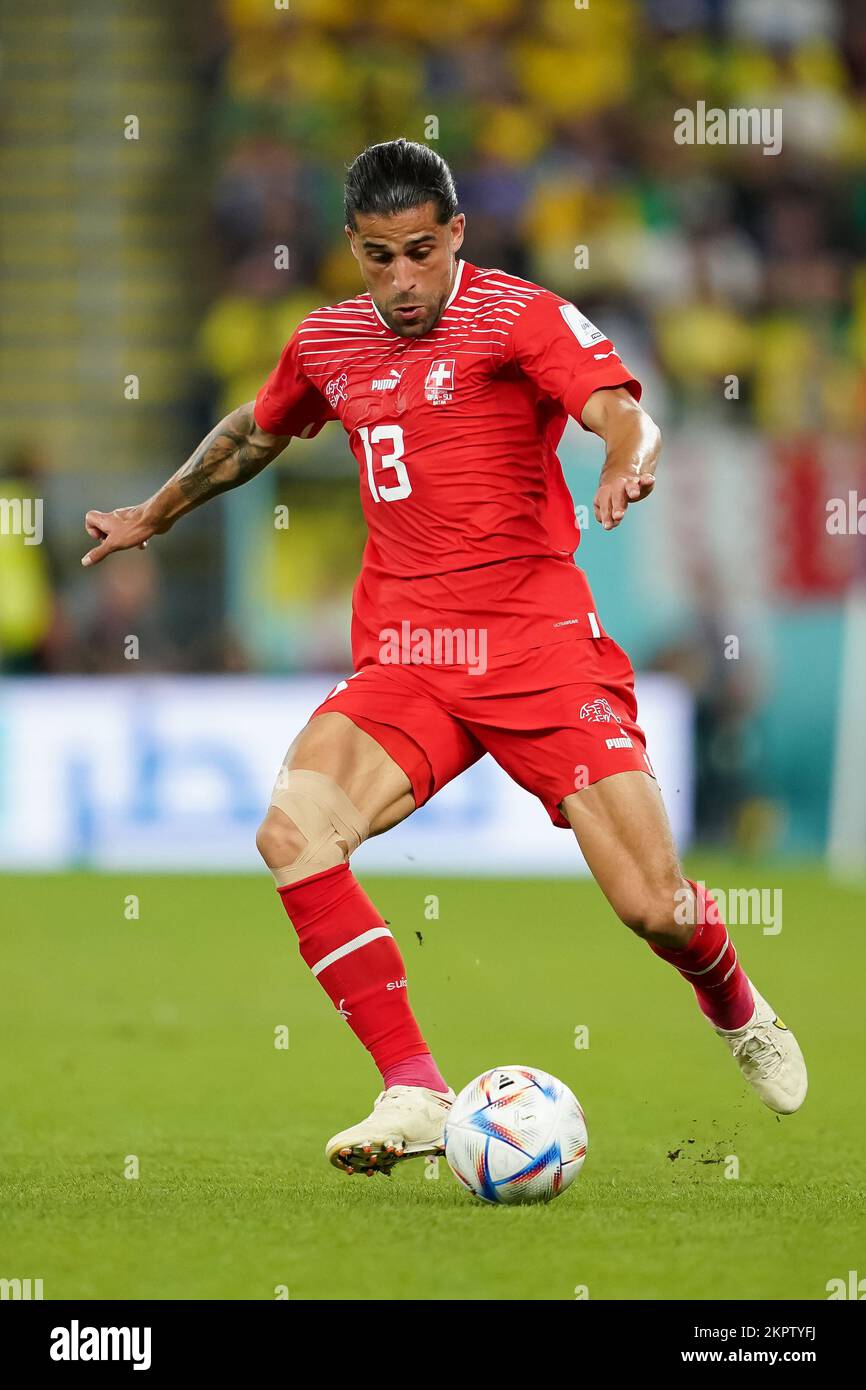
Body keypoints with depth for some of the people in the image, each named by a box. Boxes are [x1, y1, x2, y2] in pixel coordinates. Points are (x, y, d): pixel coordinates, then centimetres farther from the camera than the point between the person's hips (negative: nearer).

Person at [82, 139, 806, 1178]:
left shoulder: (518, 315, -4)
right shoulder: (328, 344, 12)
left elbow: (622, 413, -20)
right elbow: (254, 433, 33)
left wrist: (627, 464, -43)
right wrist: (153, 515, 45)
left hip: (541, 650, -4)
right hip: (403, 659, 4)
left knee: (654, 908, -8)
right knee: (292, 831, -24)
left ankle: (739, 1016, 31)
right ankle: (413, 1093, -20)